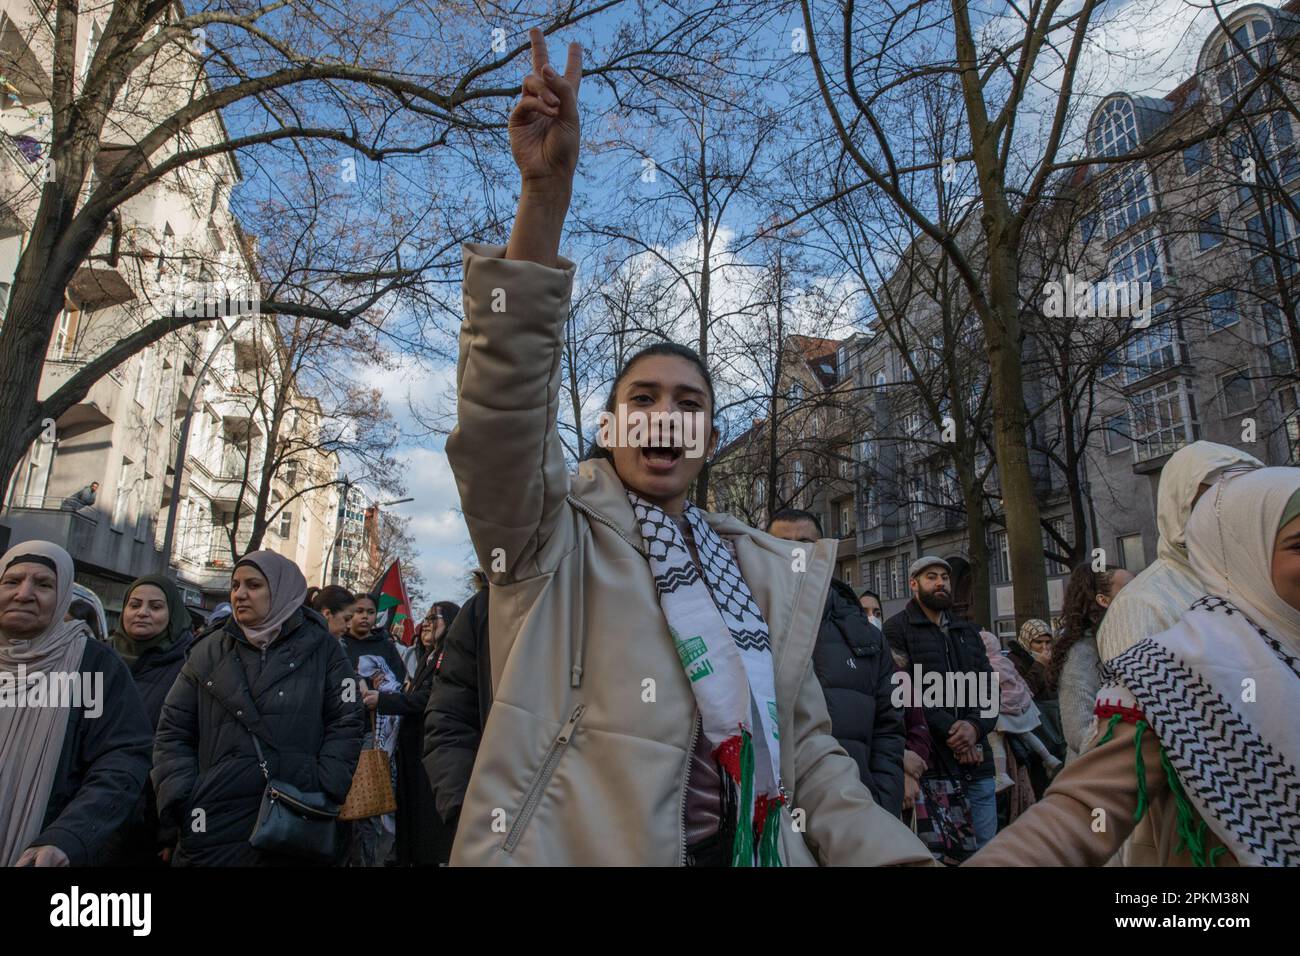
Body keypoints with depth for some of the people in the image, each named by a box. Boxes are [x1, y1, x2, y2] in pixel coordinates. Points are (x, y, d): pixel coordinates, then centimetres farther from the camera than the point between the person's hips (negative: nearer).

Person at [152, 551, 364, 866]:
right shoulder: (208, 651, 9)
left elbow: (344, 725, 0)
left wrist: (325, 791, -11)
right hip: (213, 825, 2)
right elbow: (173, 731, 10)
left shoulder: (320, 649, 2)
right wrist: (180, 800, -2)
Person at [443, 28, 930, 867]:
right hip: (579, 846, -3)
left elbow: (810, 755, 7)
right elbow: (508, 396, -21)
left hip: (755, 849, 4)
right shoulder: (550, 538, -4)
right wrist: (546, 196, -29)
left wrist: (892, 853, -7)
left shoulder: (765, 571, 6)